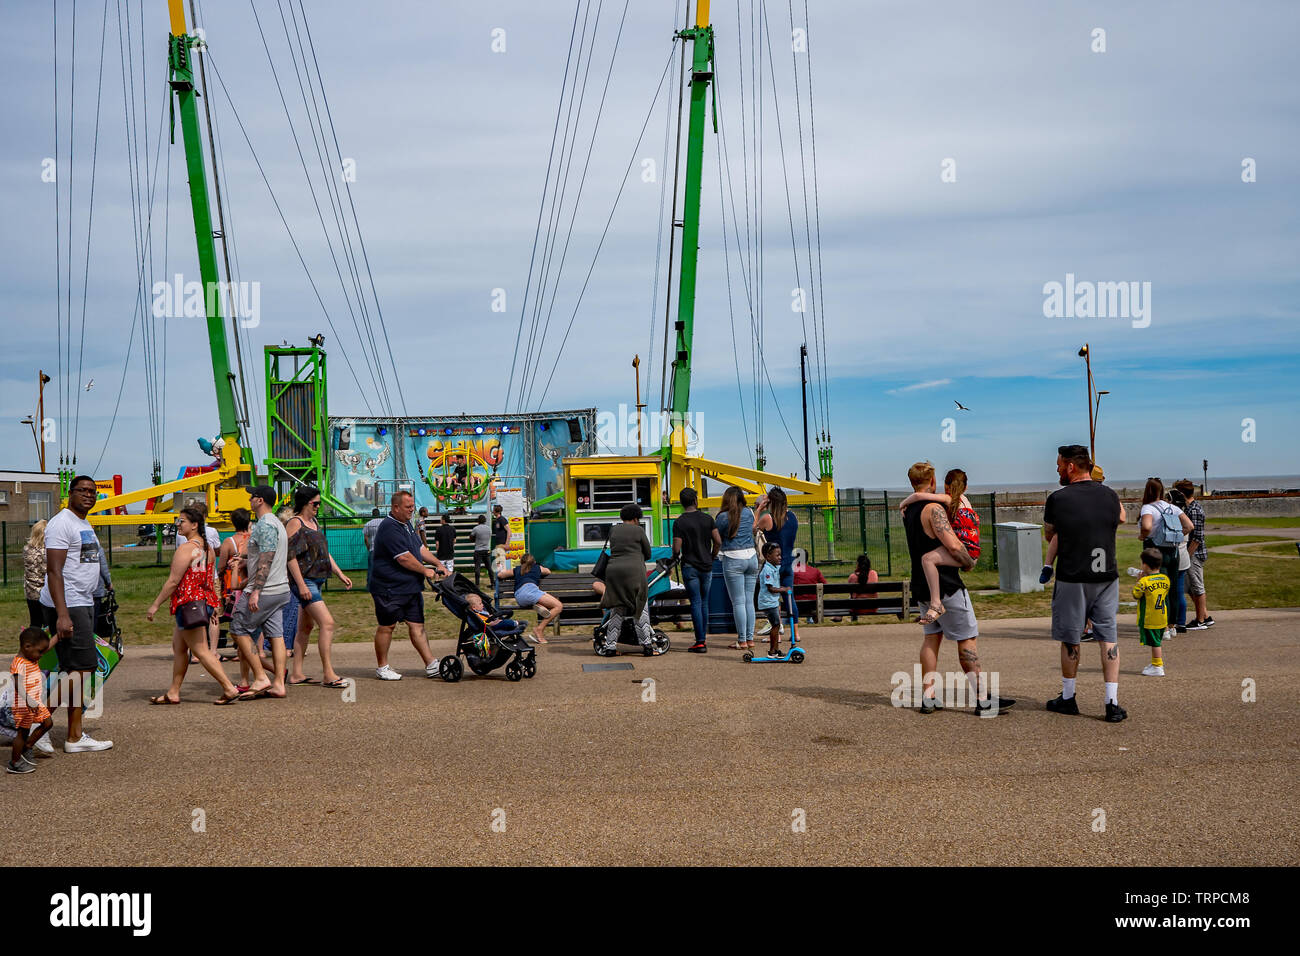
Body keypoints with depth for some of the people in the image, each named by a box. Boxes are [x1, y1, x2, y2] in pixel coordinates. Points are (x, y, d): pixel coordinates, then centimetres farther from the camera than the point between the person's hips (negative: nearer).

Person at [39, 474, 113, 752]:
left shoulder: (85, 525, 18)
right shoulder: (62, 524, -12)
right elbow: (54, 571, -19)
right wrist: (62, 615, -26)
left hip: (83, 604, 10)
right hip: (67, 606, -10)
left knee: (77, 670, 8)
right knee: (80, 667, -12)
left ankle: (76, 736, 11)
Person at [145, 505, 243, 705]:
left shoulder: (185, 548, -16)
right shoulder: (208, 547, 12)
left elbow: (173, 581, -17)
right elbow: (209, 579, 16)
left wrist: (155, 605, -11)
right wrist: (213, 606, 22)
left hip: (189, 603, -10)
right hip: (204, 601, 10)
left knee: (201, 650, -6)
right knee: (178, 647, 17)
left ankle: (229, 688, -8)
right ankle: (173, 693, 21)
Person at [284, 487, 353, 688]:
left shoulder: (314, 522, 17)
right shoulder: (295, 523, -11)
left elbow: (325, 552, 23)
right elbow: (290, 556, -16)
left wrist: (340, 574, 18)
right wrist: (301, 585, -21)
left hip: (316, 580, 10)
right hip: (304, 581, -10)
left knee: (306, 626, 12)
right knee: (327, 623, -15)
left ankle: (296, 674, 18)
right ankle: (328, 674, -14)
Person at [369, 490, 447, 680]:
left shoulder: (406, 525, 15)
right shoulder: (389, 529, -18)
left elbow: (420, 548, 23)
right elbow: (404, 558, -21)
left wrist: (438, 564, 13)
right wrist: (425, 571, -10)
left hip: (411, 587, 9)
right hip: (390, 589, -9)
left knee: (417, 625, 7)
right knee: (386, 627, 3)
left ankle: (431, 665, 6)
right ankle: (382, 667, 14)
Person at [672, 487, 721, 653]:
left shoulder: (679, 522, -9)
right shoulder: (707, 519, 1)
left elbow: (677, 549, -13)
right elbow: (718, 542, -2)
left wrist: (675, 556, 9)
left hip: (690, 566, -3)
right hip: (706, 566, 3)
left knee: (696, 603, -2)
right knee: (704, 602, 14)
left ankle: (700, 642, -4)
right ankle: (704, 637, 20)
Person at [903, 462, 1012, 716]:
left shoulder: (908, 511, 10)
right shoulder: (933, 508, -17)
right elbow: (953, 545, -26)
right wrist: (969, 562, -9)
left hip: (921, 585, 8)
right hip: (945, 585, -8)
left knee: (931, 638, 13)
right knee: (967, 640, -2)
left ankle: (928, 697, 11)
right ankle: (983, 700, 1)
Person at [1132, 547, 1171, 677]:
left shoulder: (1144, 581, -19)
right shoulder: (1165, 579, 2)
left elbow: (1136, 594, -11)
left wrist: (1138, 581, -1)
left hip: (1149, 619, -8)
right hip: (1163, 618, 8)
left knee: (1154, 642, -2)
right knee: (1157, 641, 20)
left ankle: (1158, 667, 1)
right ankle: (1155, 663, 30)